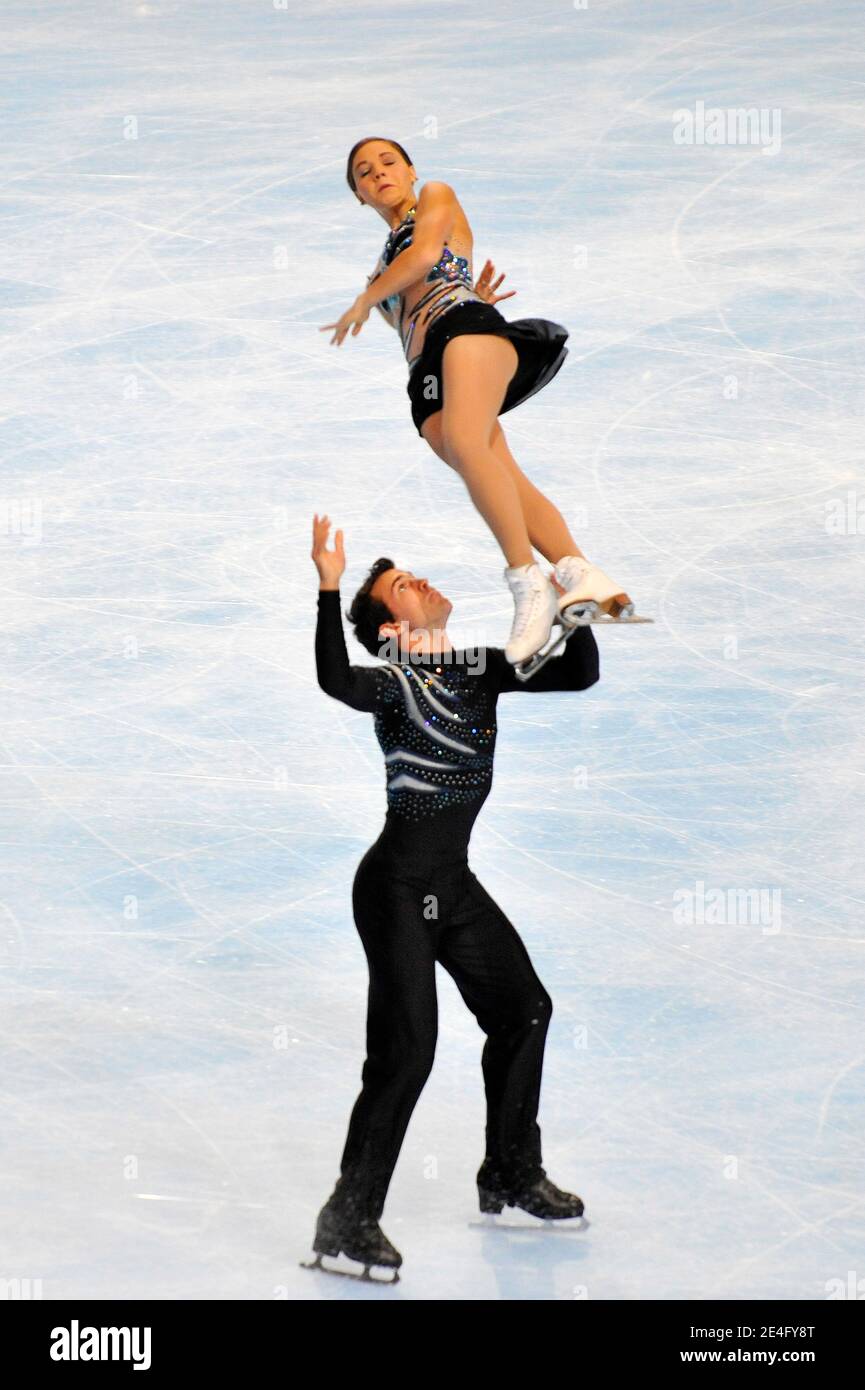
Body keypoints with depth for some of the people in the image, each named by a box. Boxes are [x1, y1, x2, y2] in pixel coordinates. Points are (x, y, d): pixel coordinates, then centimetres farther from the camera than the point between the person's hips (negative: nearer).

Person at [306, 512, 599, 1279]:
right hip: (398, 884, -8)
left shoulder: (479, 667, 7)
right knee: (406, 1051, -14)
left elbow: (579, 673, 6)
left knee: (524, 1009, 19)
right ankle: (348, 1218, -4)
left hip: (453, 881, 9)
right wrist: (330, 588, -42)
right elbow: (338, 682, -37)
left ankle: (512, 1174, 36)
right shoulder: (394, 682, -14)